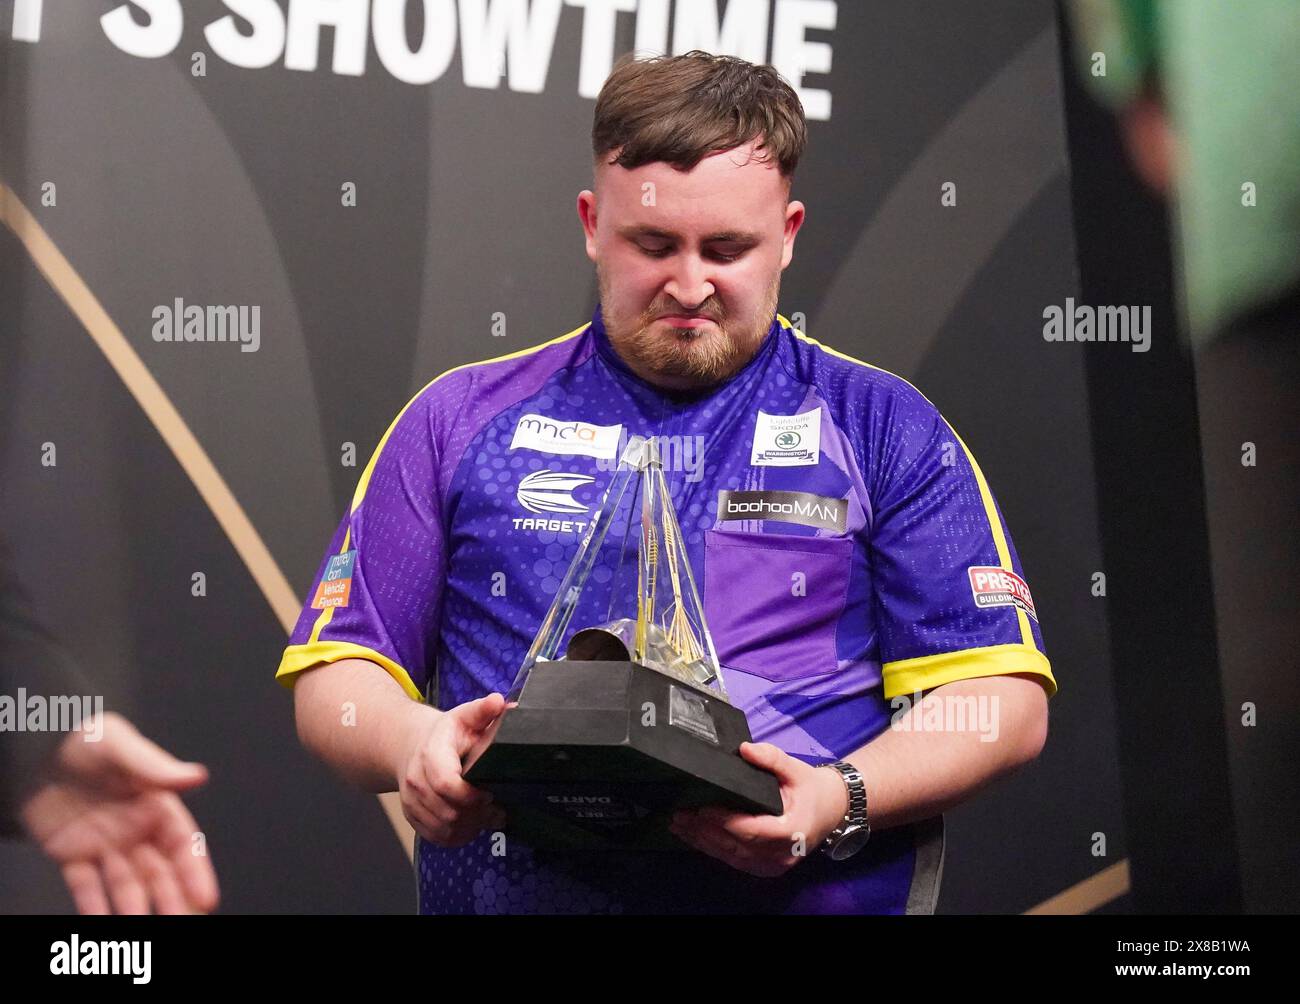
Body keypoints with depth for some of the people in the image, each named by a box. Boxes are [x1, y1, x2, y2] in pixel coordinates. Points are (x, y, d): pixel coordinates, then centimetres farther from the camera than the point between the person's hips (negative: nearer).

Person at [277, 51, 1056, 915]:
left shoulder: (886, 430, 14)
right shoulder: (466, 418, 18)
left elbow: (1004, 699, 8)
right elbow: (337, 677, 16)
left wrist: (840, 801, -9)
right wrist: (414, 745, -6)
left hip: (804, 894, -1)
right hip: (515, 889, 1)